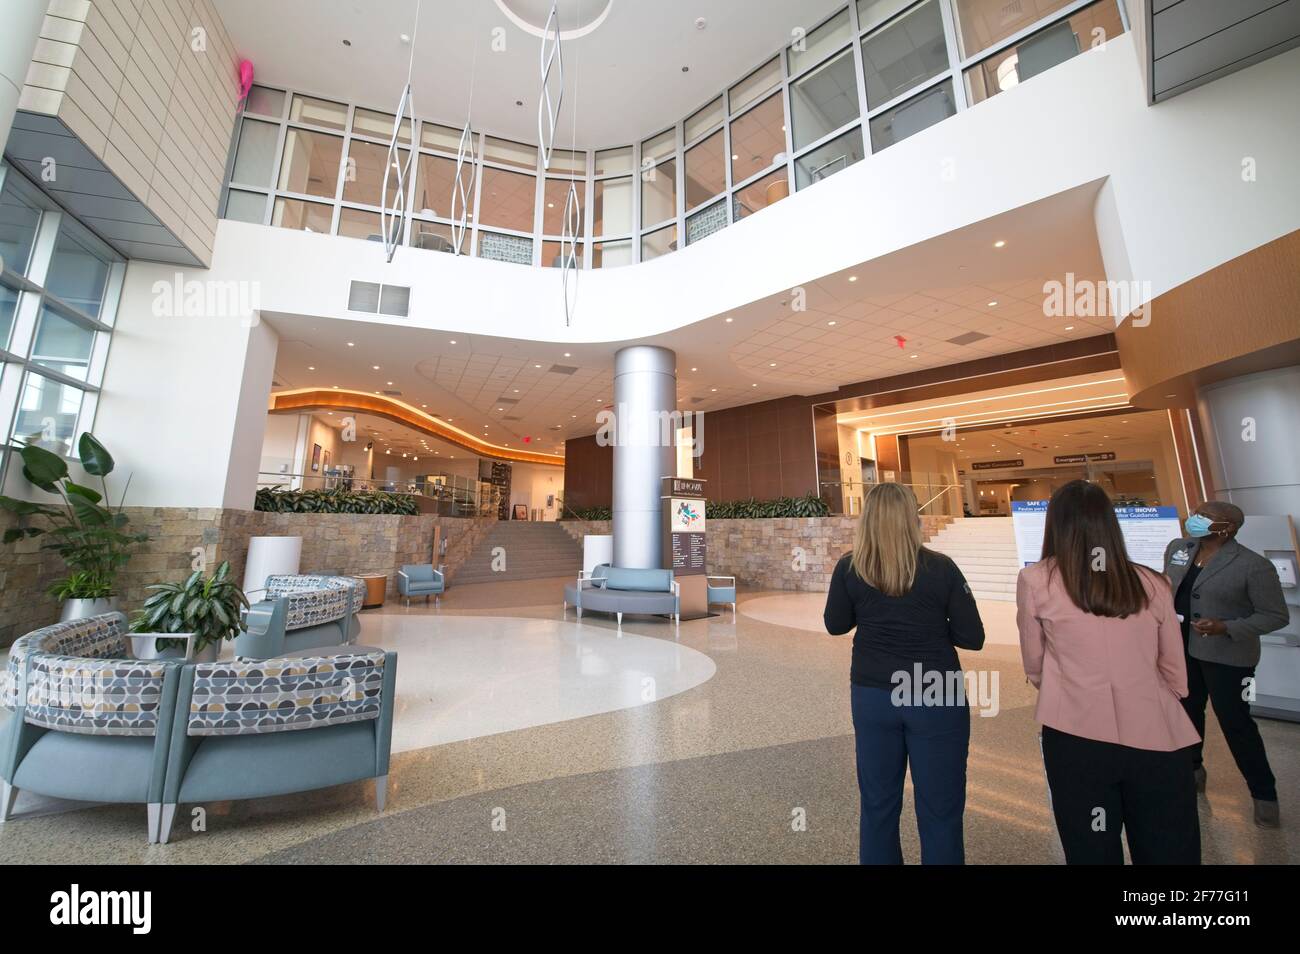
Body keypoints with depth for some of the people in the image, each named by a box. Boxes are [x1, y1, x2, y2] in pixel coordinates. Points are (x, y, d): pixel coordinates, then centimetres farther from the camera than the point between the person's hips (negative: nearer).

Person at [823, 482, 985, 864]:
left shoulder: (849, 568, -10)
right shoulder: (941, 568, -12)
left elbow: (835, 625, 2)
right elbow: (972, 637, -6)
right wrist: (931, 623, 9)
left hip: (872, 695, 2)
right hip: (936, 696, -1)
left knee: (878, 804, 18)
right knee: (940, 809, 14)